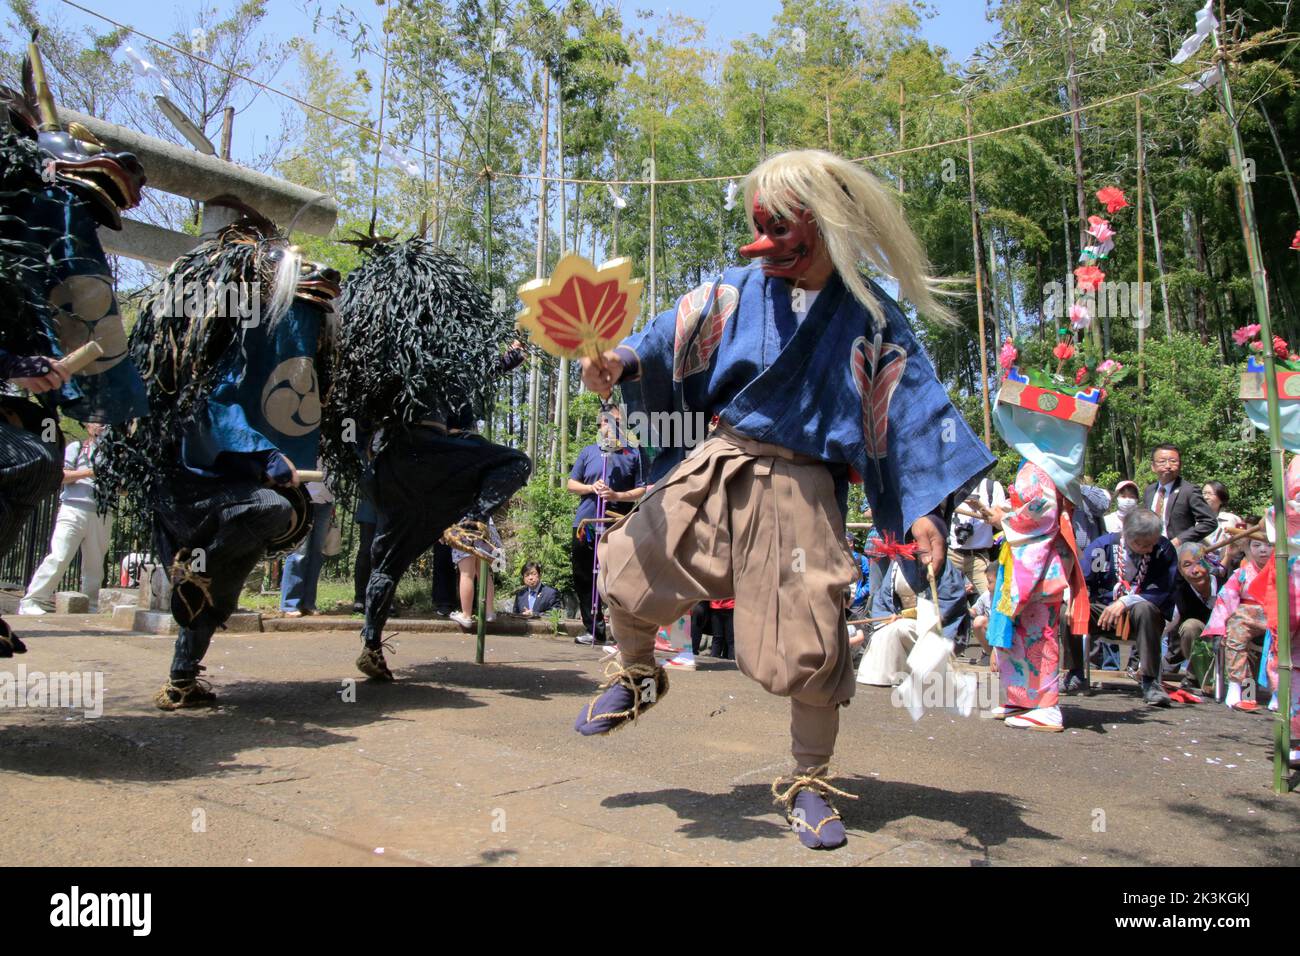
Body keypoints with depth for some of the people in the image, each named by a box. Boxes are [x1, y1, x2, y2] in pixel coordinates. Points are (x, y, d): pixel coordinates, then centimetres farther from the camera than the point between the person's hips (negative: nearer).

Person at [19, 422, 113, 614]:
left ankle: (90, 607, 8)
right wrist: (88, 472, -11)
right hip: (74, 510, -4)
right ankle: (30, 601, -9)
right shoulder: (76, 447, 11)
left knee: (95, 565, 3)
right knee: (59, 558, -13)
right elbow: (59, 474, 0)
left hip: (102, 516, 4)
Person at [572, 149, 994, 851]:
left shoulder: (869, 319, 0)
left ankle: (808, 783, 20)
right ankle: (638, 675, 32)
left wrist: (925, 510, -13)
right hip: (714, 467, 3)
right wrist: (620, 362, -22)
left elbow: (914, 411, -3)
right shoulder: (735, 293, 7)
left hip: (799, 491, -2)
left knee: (809, 644, -4)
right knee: (627, 568, -1)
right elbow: (671, 342, 1)